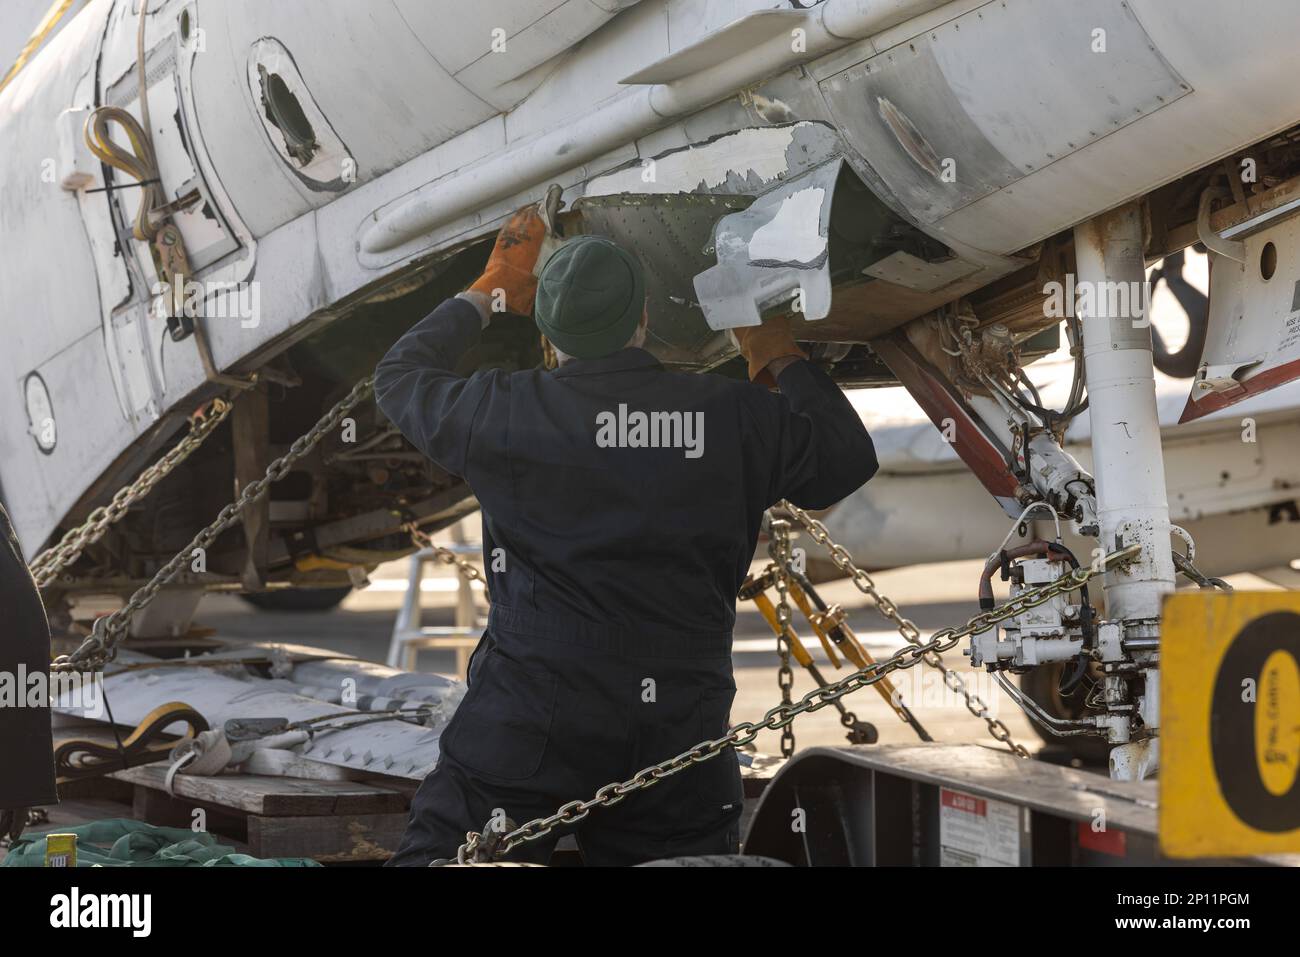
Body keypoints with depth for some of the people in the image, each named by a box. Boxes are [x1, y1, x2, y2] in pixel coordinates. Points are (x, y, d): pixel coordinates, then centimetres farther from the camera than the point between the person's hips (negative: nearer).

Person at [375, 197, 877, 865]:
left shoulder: (507, 410, -4)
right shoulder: (736, 416, 1)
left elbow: (400, 375, 18)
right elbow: (849, 457, 19)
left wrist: (489, 290, 30)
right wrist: (782, 360, 33)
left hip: (527, 729, -2)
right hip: (680, 732, 3)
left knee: (441, 856, -2)